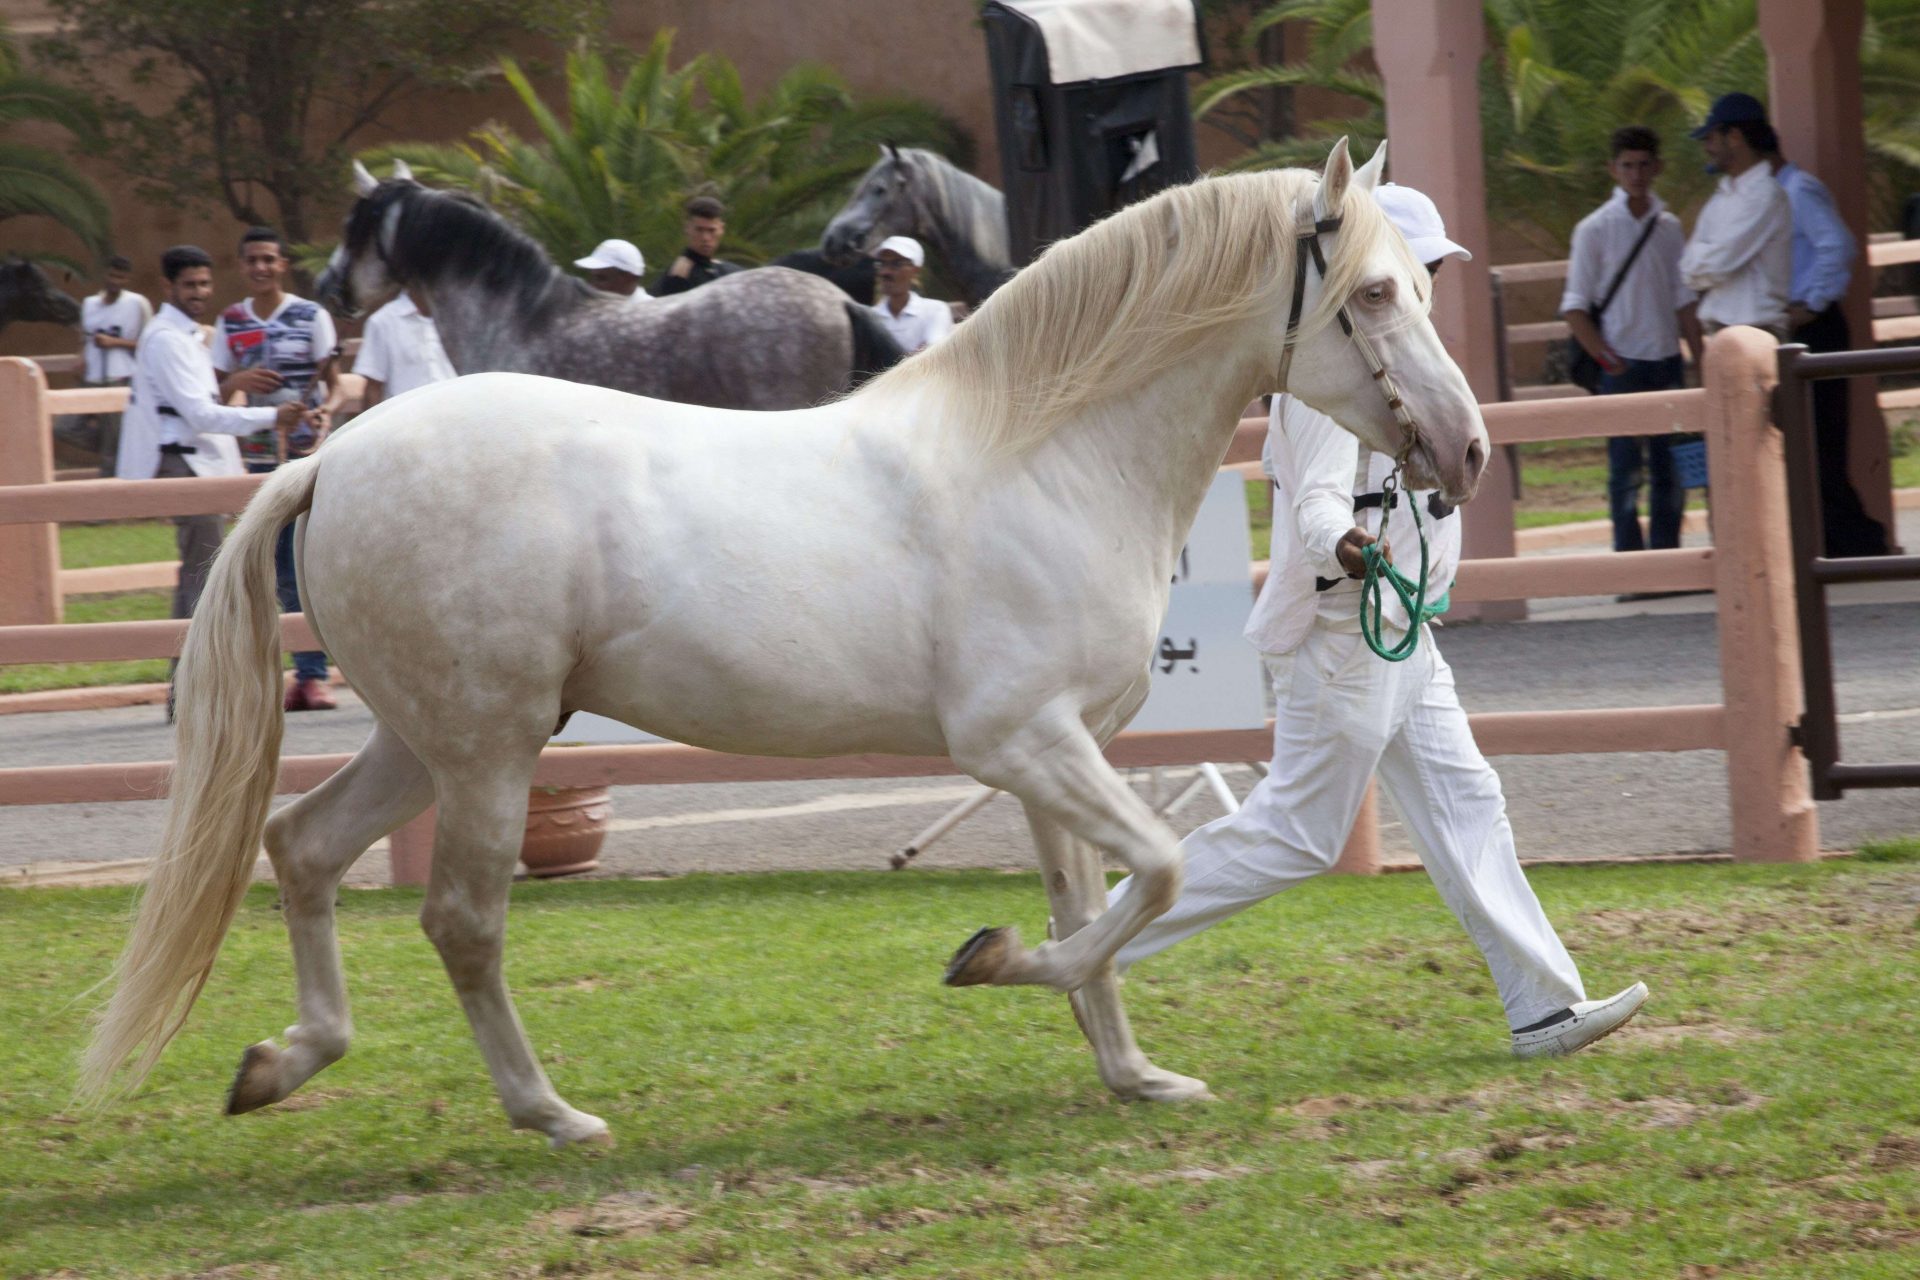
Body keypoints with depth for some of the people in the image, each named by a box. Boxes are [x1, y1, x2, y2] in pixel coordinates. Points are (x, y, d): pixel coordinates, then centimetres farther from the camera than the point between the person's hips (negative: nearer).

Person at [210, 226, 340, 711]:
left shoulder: (312, 317, 2)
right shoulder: (230, 323, 9)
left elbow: (332, 386, 2)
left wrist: (325, 410, -20)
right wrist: (243, 383, -9)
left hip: (307, 455, -3)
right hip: (258, 457, 3)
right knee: (281, 570, 2)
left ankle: (313, 675, -6)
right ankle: (304, 673, 6)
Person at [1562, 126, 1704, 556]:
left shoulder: (1668, 227, 8)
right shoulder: (1595, 229, -4)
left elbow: (1684, 302, 12)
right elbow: (1575, 308, -5)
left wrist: (1701, 361, 6)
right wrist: (1606, 360, -12)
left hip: (1667, 363, 4)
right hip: (1623, 365, -4)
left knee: (1671, 470, 6)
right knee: (1626, 471, -4)